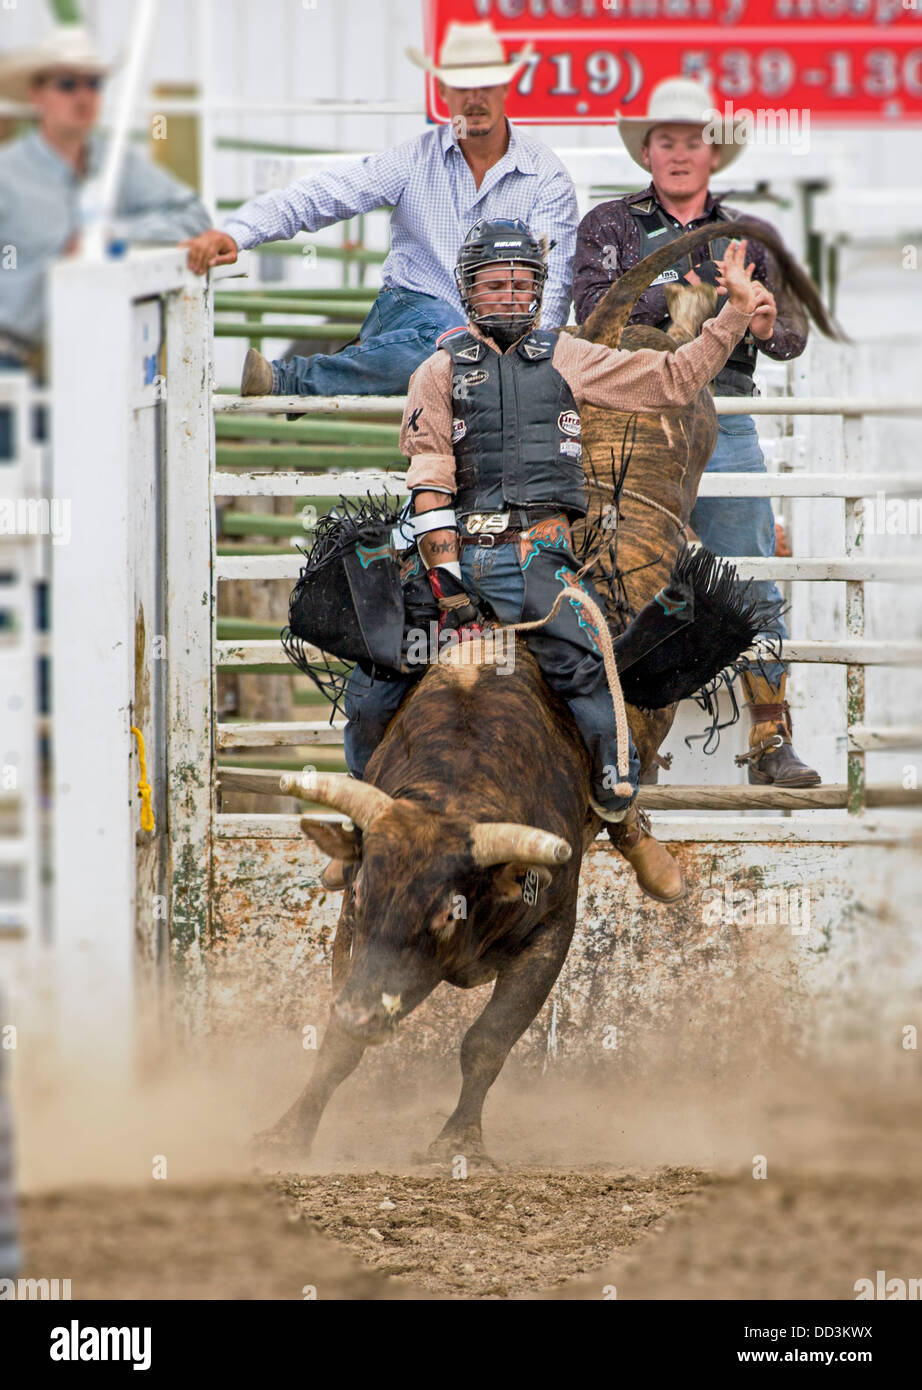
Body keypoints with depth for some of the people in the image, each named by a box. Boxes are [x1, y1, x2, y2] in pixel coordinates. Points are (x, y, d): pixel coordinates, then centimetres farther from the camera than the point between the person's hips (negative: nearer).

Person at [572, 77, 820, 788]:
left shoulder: (746, 236, 16)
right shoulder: (610, 225, 8)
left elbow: (794, 326, 13)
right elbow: (595, 307, -9)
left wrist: (769, 329, -11)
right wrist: (684, 297, -20)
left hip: (724, 427, 2)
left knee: (752, 586, -2)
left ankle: (772, 739, 2)